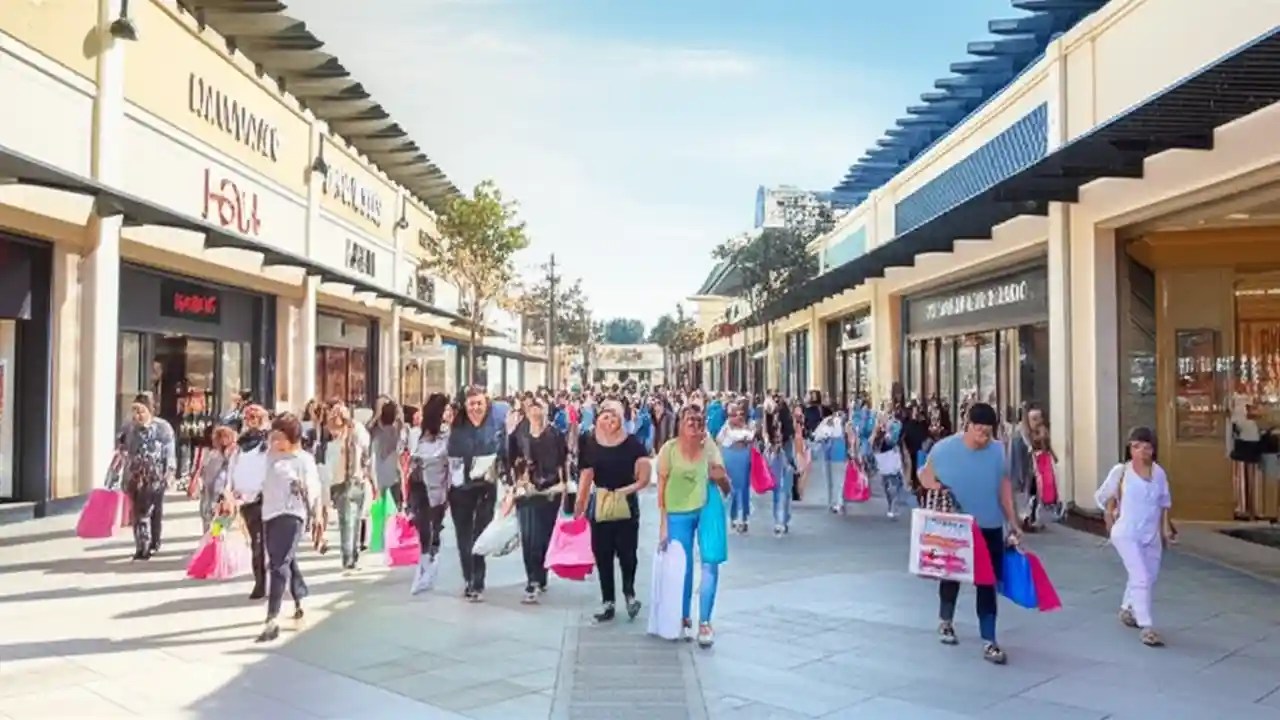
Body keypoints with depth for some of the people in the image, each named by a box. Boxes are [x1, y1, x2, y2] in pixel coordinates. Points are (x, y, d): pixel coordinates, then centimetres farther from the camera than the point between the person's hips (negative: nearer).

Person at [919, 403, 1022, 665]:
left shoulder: (997, 451, -6)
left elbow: (1004, 488, 3)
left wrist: (1013, 523, 4)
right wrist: (937, 488, -20)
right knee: (951, 576, 18)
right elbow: (926, 477, 1)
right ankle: (946, 621, 42)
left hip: (990, 528, 1)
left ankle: (989, 642, 6)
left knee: (988, 584, 0)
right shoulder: (944, 449, -12)